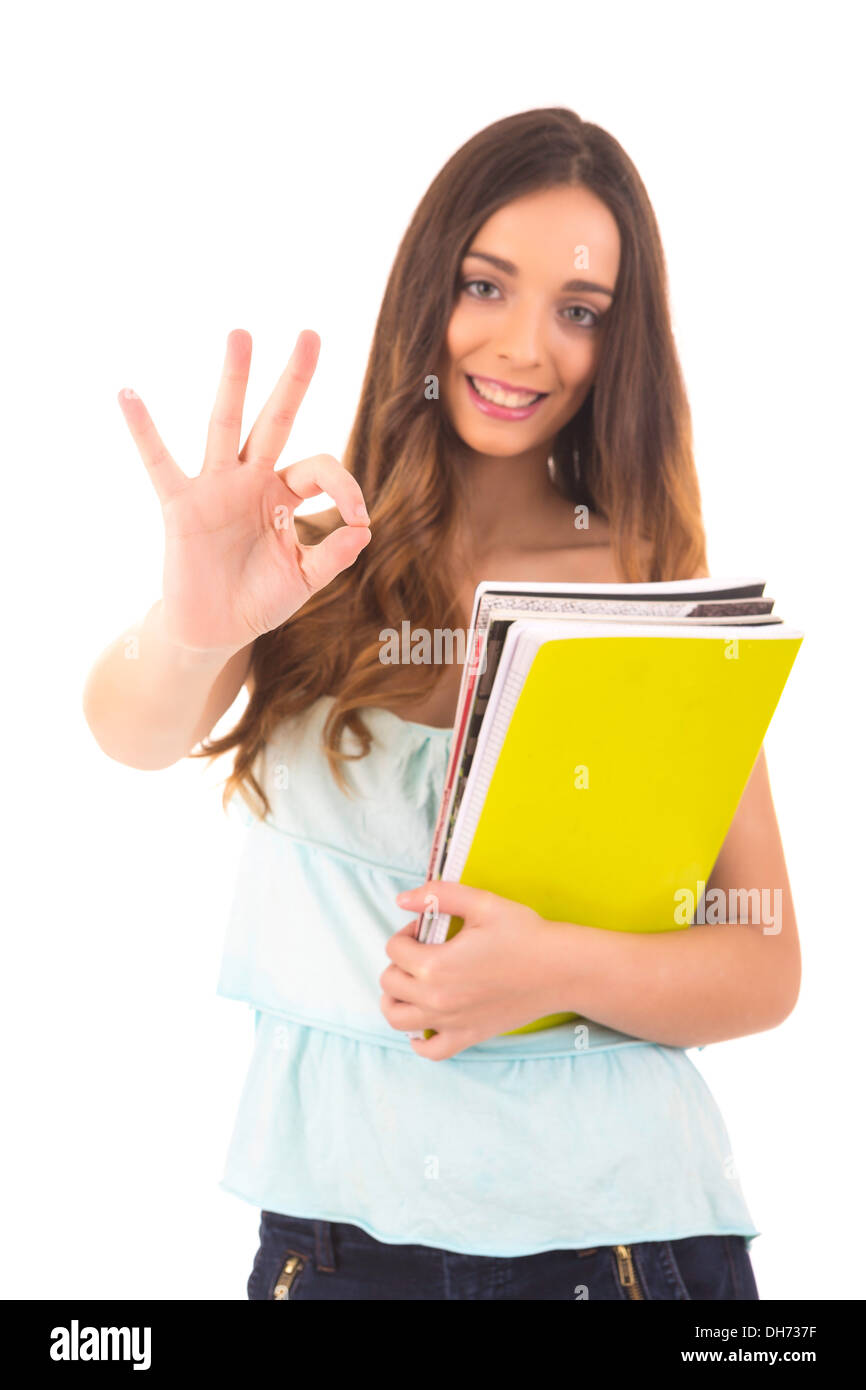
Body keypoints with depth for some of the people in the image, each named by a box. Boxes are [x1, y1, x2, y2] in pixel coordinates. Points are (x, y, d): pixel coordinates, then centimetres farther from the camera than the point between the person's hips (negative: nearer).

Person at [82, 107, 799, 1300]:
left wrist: (566, 971, -21)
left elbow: (765, 969, -3)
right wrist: (193, 628, -40)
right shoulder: (317, 545, -1)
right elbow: (134, 734, -18)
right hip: (334, 1212, 1)